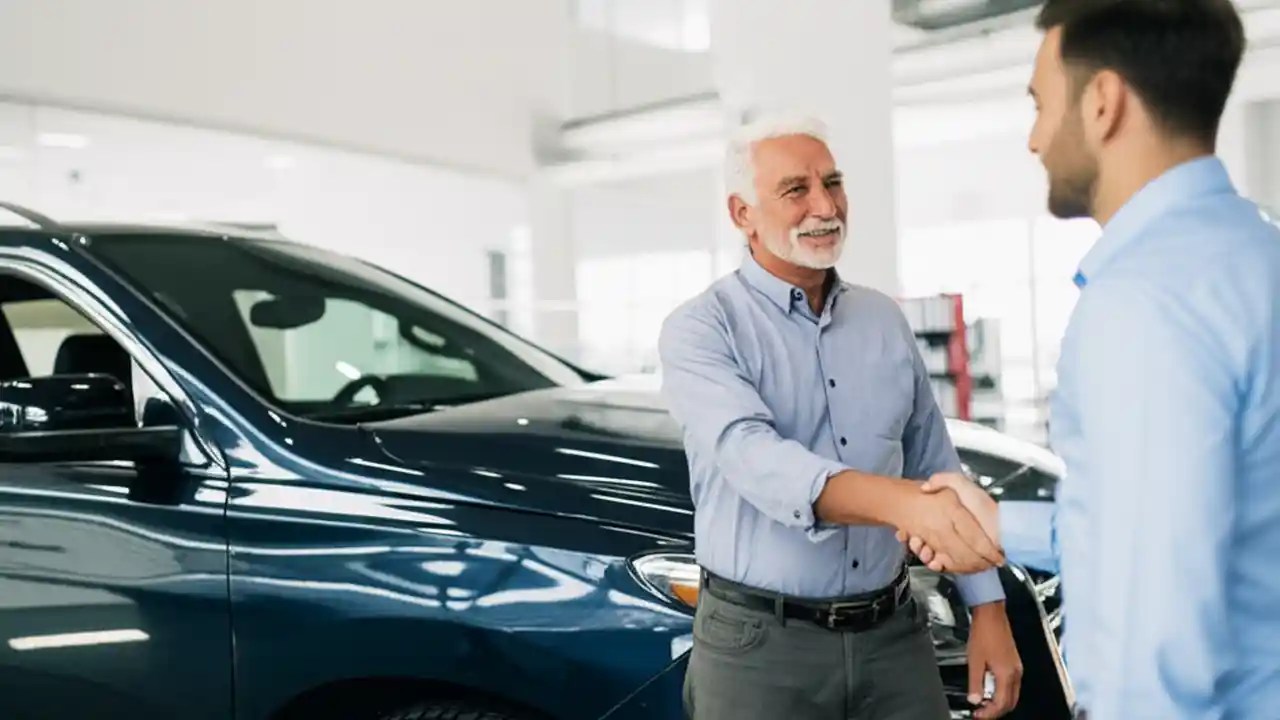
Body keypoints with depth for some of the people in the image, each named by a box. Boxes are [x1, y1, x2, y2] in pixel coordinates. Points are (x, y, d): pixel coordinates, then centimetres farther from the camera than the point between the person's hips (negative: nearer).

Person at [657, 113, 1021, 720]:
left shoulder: (885, 320, 8)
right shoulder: (701, 329, -10)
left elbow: (937, 466, 12)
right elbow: (751, 455, -26)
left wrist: (989, 608, 6)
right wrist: (901, 502, -42)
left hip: (894, 633, 5)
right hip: (758, 646, -4)